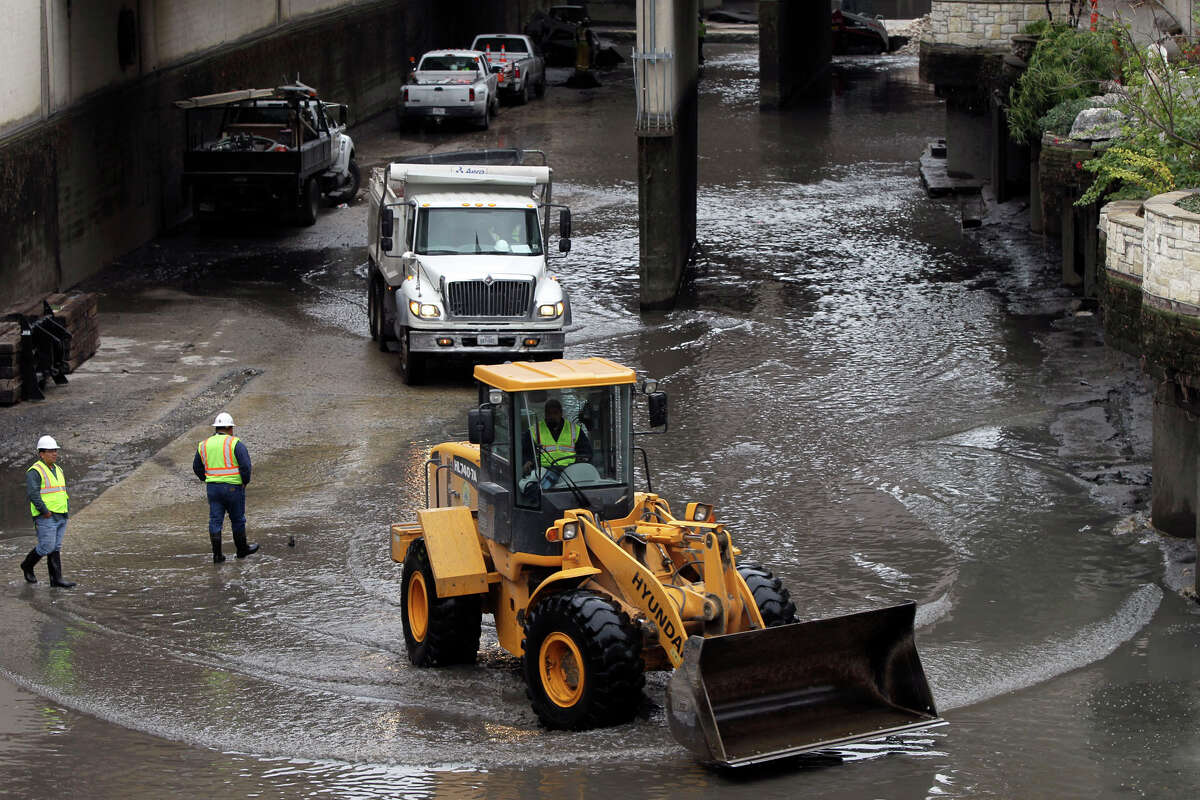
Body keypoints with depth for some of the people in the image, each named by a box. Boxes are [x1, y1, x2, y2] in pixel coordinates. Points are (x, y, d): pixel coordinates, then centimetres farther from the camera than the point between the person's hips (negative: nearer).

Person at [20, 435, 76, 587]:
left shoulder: (57, 470, 16)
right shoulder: (35, 471, -11)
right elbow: (32, 493, -20)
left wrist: (67, 509, 11)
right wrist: (45, 511, -20)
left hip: (61, 516, 8)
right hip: (46, 518, -8)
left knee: (56, 548, 6)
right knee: (46, 547, -6)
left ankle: (56, 579, 5)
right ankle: (27, 566, 17)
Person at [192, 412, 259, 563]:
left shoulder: (204, 445, 7)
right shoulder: (235, 443, -9)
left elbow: (197, 467, 15)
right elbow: (245, 464, -18)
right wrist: (245, 481, -4)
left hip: (213, 488, 4)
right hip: (233, 487, -4)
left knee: (215, 520, 5)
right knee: (238, 520, 12)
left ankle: (217, 554, 1)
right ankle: (242, 549, 25)